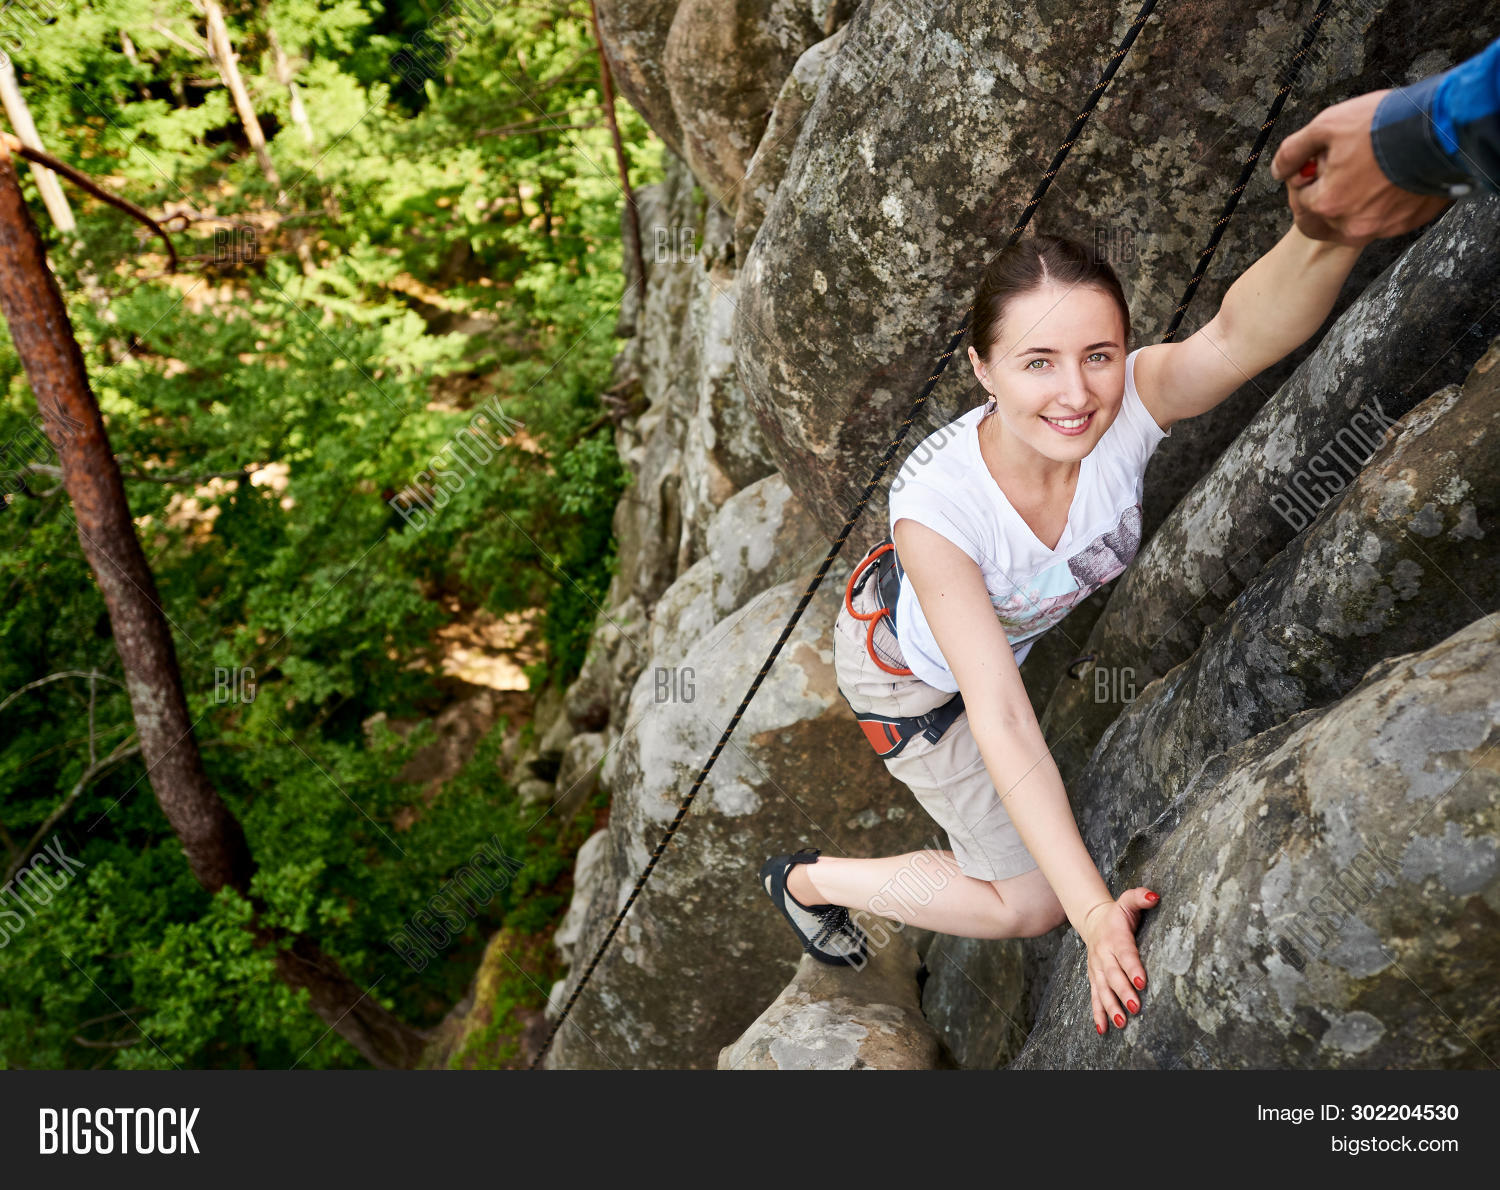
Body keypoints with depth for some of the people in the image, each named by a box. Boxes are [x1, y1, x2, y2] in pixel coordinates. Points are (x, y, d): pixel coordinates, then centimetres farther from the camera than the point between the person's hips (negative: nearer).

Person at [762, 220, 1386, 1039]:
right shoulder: (935, 504, -42)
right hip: (913, 673, -4)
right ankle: (807, 880, 22)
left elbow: (1244, 332, -56)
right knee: (1033, 903, 4)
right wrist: (1092, 909, -46)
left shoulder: (1126, 408, -33)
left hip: (1025, 626, 5)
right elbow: (1002, 721, -41)